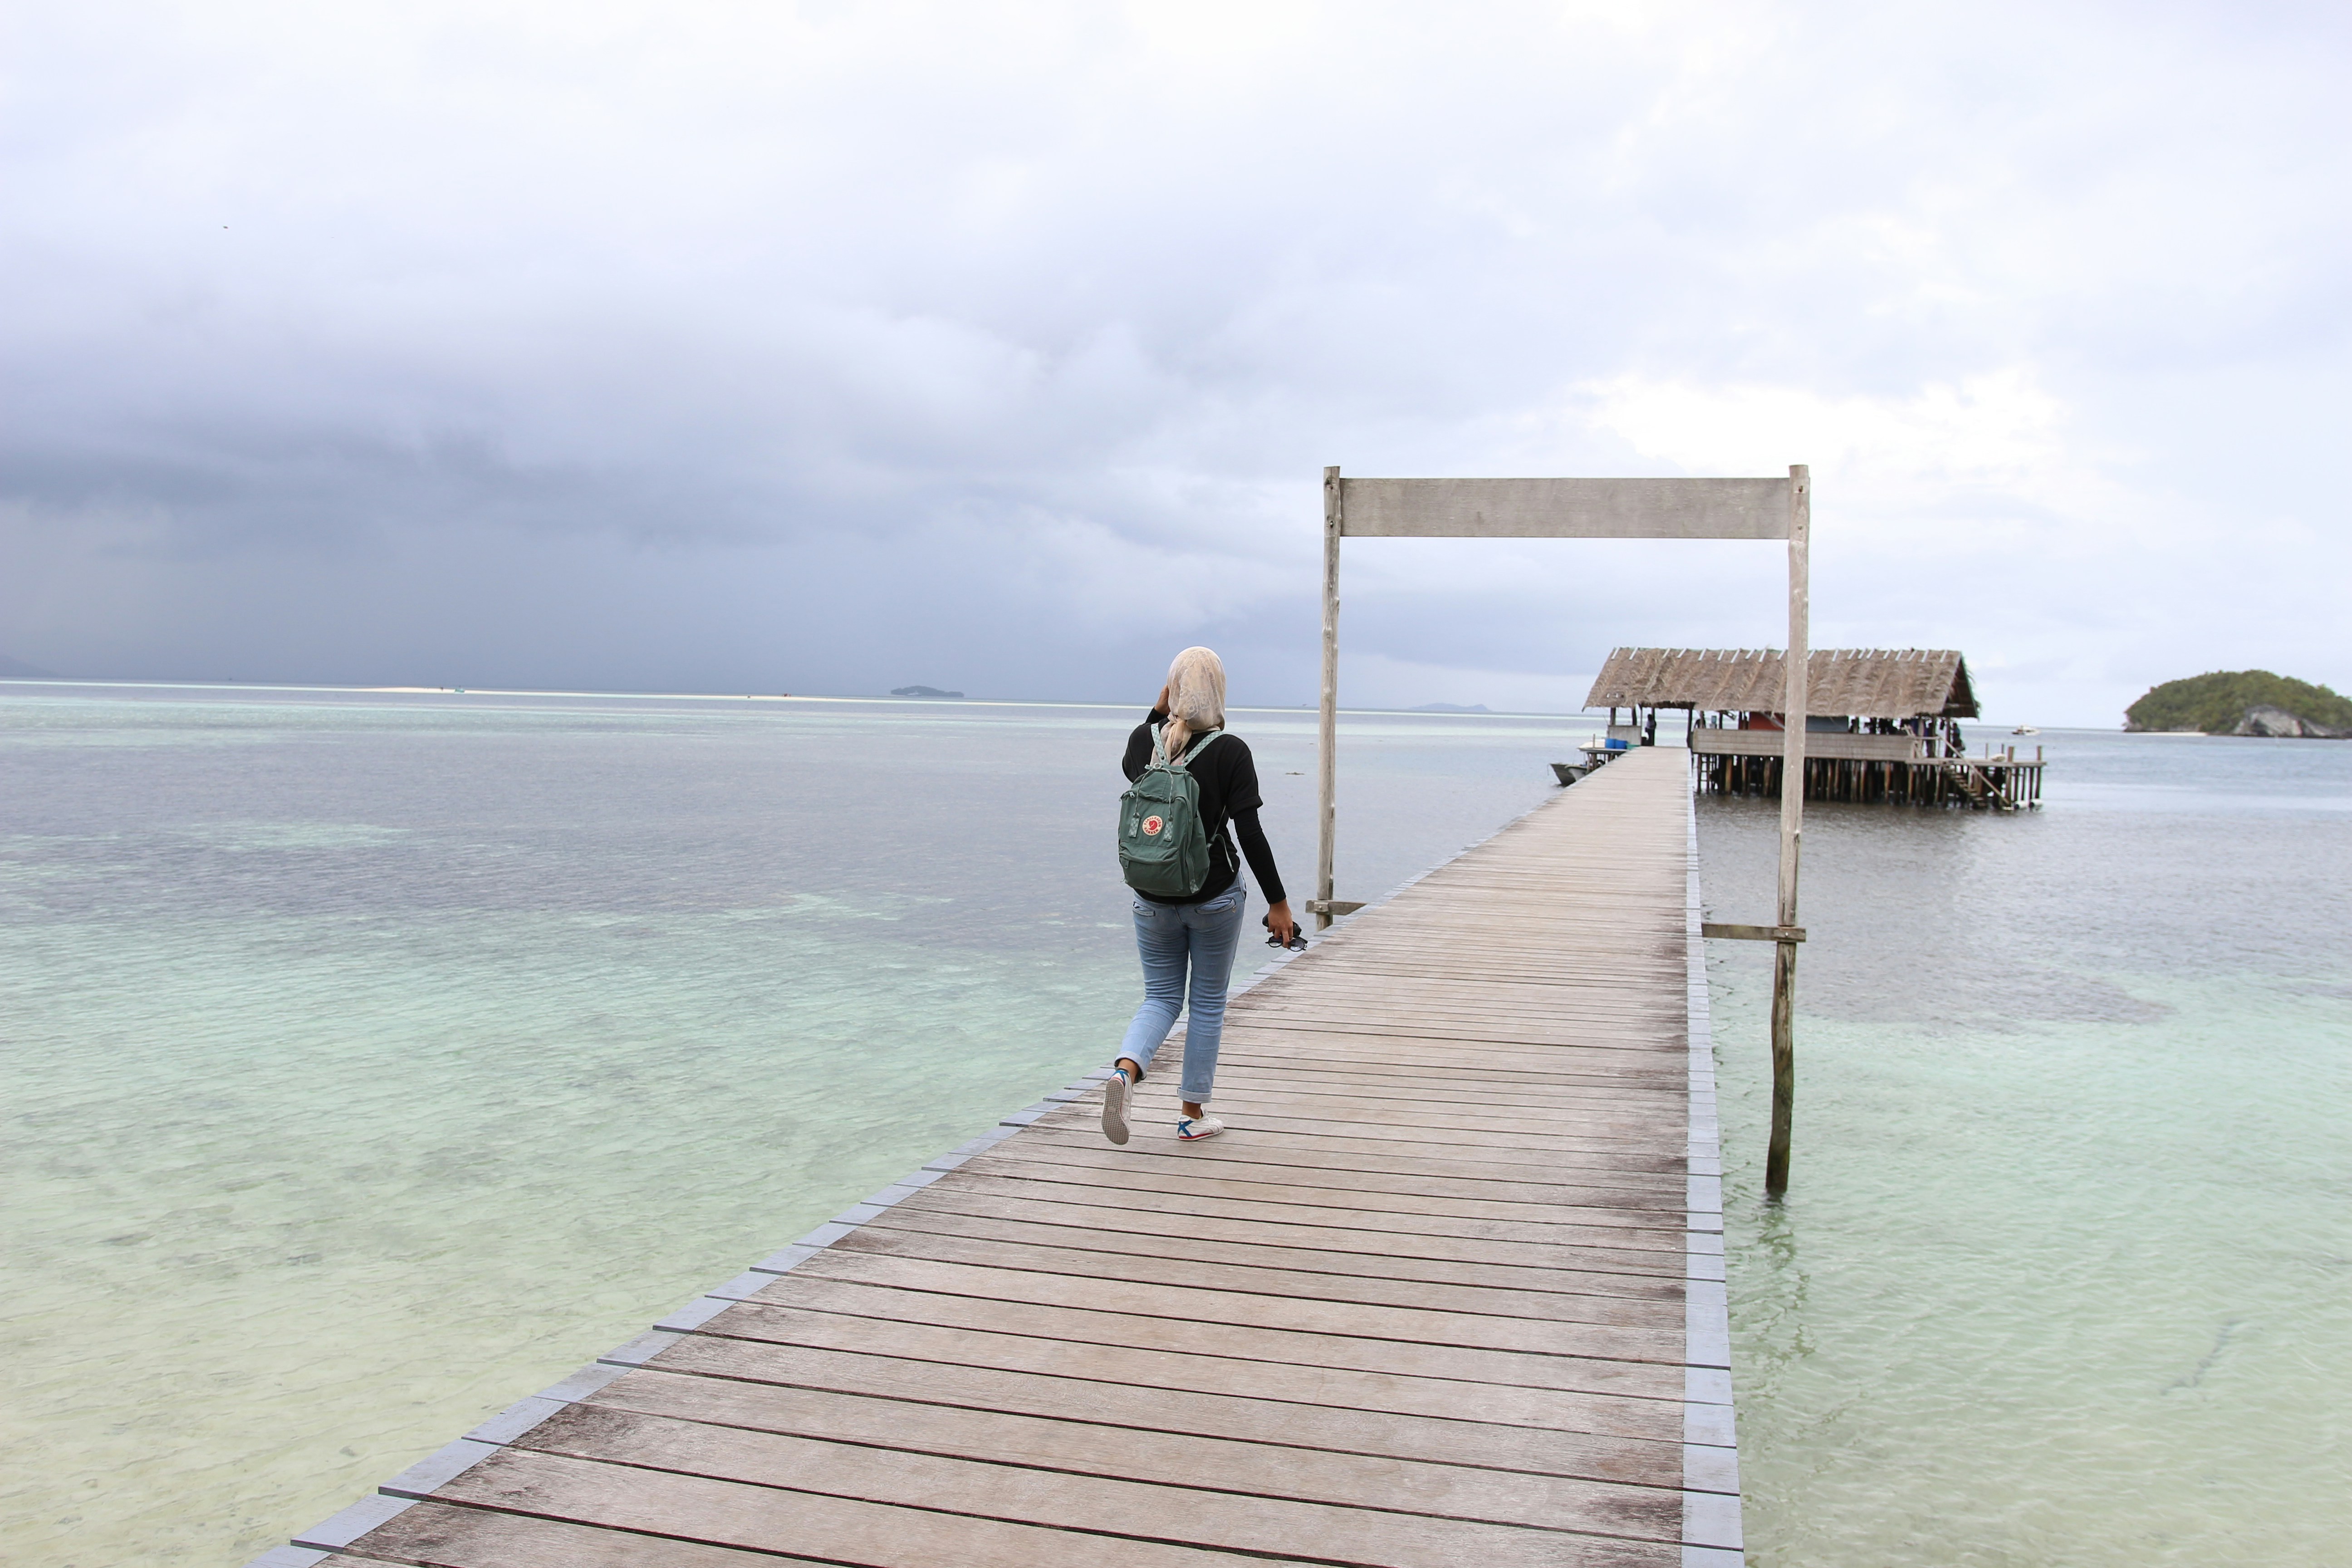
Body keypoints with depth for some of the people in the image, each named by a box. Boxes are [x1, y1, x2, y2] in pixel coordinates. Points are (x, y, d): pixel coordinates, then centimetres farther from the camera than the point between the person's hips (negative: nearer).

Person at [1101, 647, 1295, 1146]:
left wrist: (1158, 712, 10)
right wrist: (1277, 902, -8)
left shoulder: (1145, 739, -3)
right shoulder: (1230, 751, -13)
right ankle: (1194, 1115, 19)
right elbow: (1250, 834, -14)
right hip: (1214, 899, -3)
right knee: (1208, 1004, 13)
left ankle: (1126, 1070, -15)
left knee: (1161, 998, 14)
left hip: (1153, 899, 3)